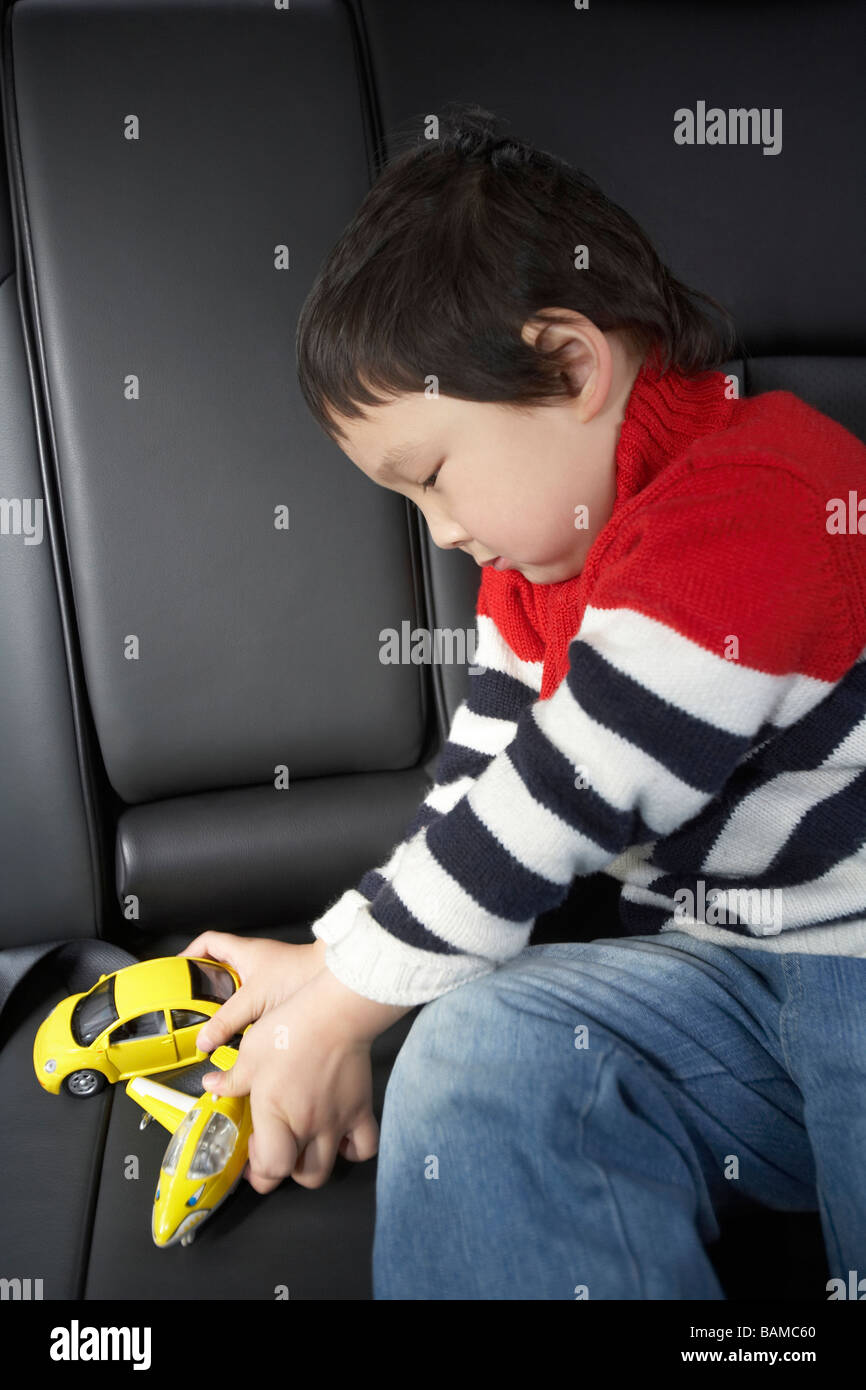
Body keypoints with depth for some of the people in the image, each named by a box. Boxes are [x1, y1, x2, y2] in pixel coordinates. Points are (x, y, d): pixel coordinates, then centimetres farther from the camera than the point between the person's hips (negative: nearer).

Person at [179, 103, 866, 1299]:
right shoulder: (538, 564, 11)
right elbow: (477, 797, 13)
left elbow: (558, 808, -20)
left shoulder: (753, 498, -19)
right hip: (723, 976, 7)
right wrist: (332, 965, 5)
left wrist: (337, 1010, -9)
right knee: (479, 1046, -19)